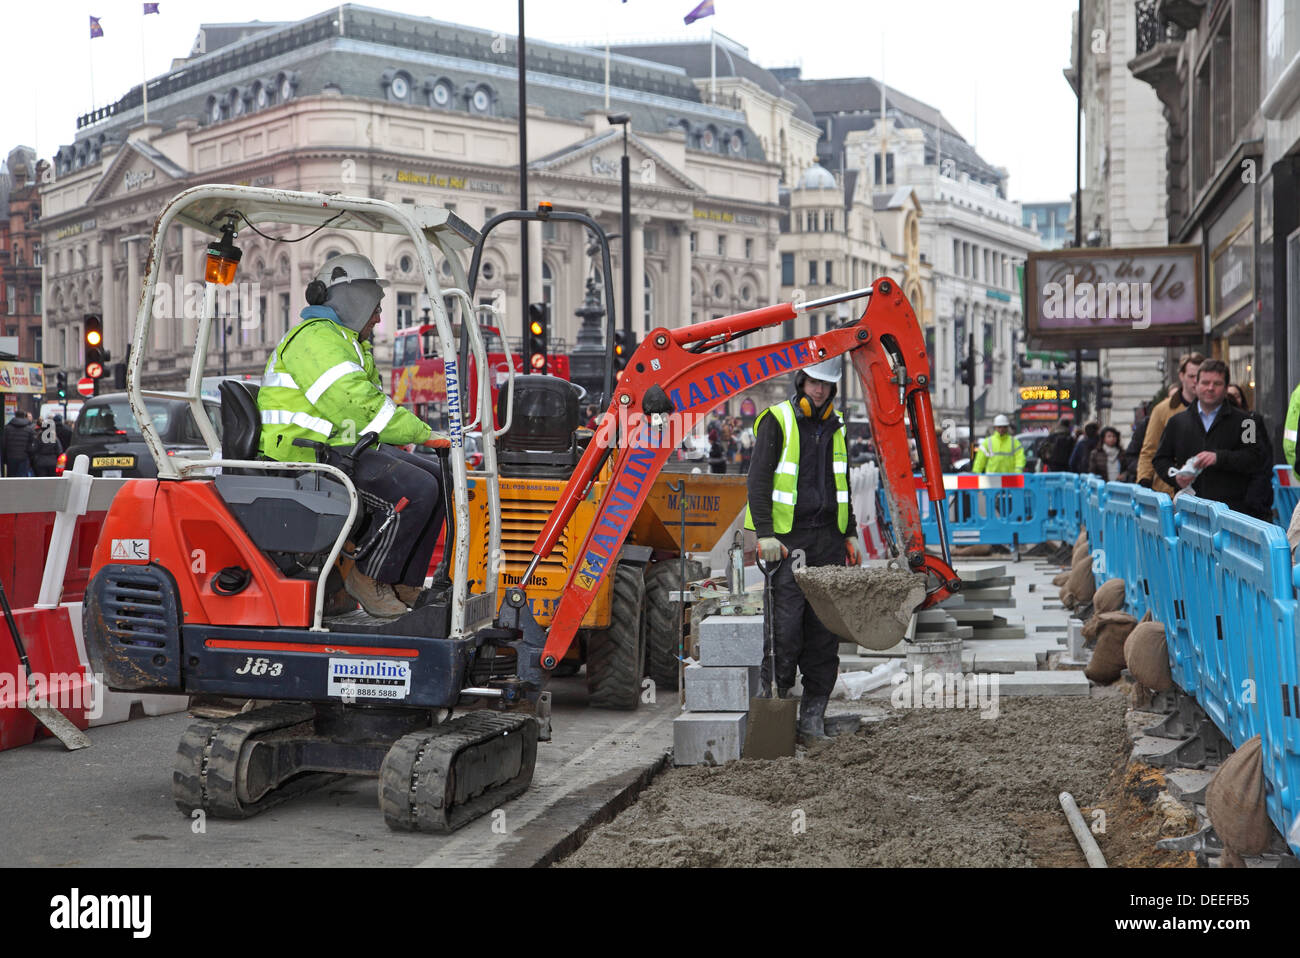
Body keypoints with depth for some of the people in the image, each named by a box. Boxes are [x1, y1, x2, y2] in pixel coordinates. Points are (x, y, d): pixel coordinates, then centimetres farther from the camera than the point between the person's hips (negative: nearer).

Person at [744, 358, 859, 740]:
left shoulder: (835, 427, 16)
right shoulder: (777, 420, -2)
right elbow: (758, 480, -7)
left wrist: (850, 534, 18)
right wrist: (765, 533, -16)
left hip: (828, 540, 6)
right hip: (787, 540, -5)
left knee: (825, 629, 3)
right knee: (786, 626, -11)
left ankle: (813, 716, 9)